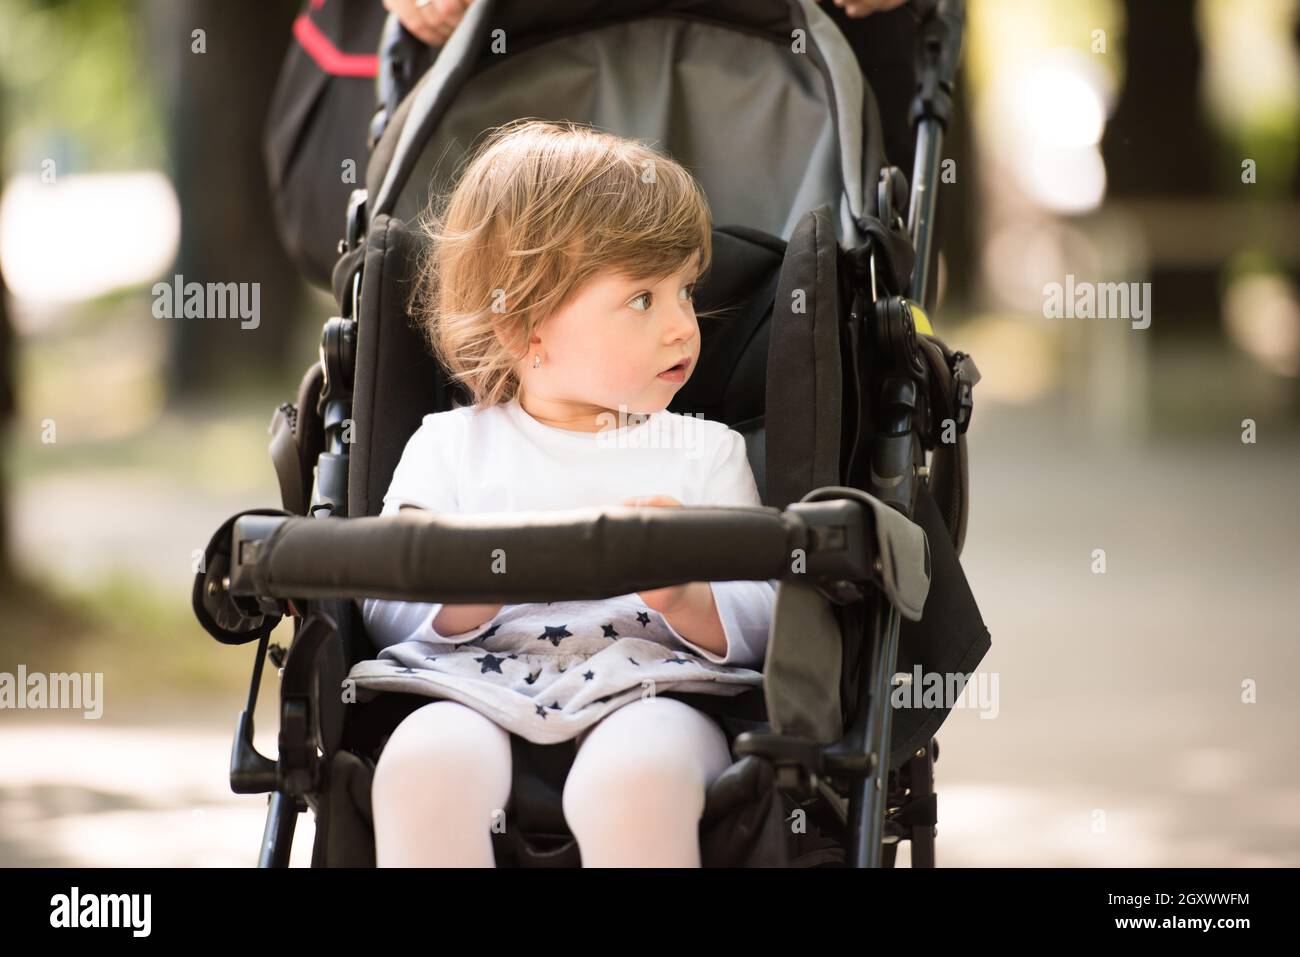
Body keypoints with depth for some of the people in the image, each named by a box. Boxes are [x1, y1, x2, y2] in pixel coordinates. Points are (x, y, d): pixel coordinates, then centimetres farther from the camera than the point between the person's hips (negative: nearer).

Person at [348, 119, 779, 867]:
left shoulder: (706, 452, 19)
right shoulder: (449, 447, 17)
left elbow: (761, 629, 9)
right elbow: (387, 614, 9)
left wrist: (686, 598, -13)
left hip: (646, 697, 0)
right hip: (478, 697, 0)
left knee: (631, 782, -36)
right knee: (422, 765, -35)